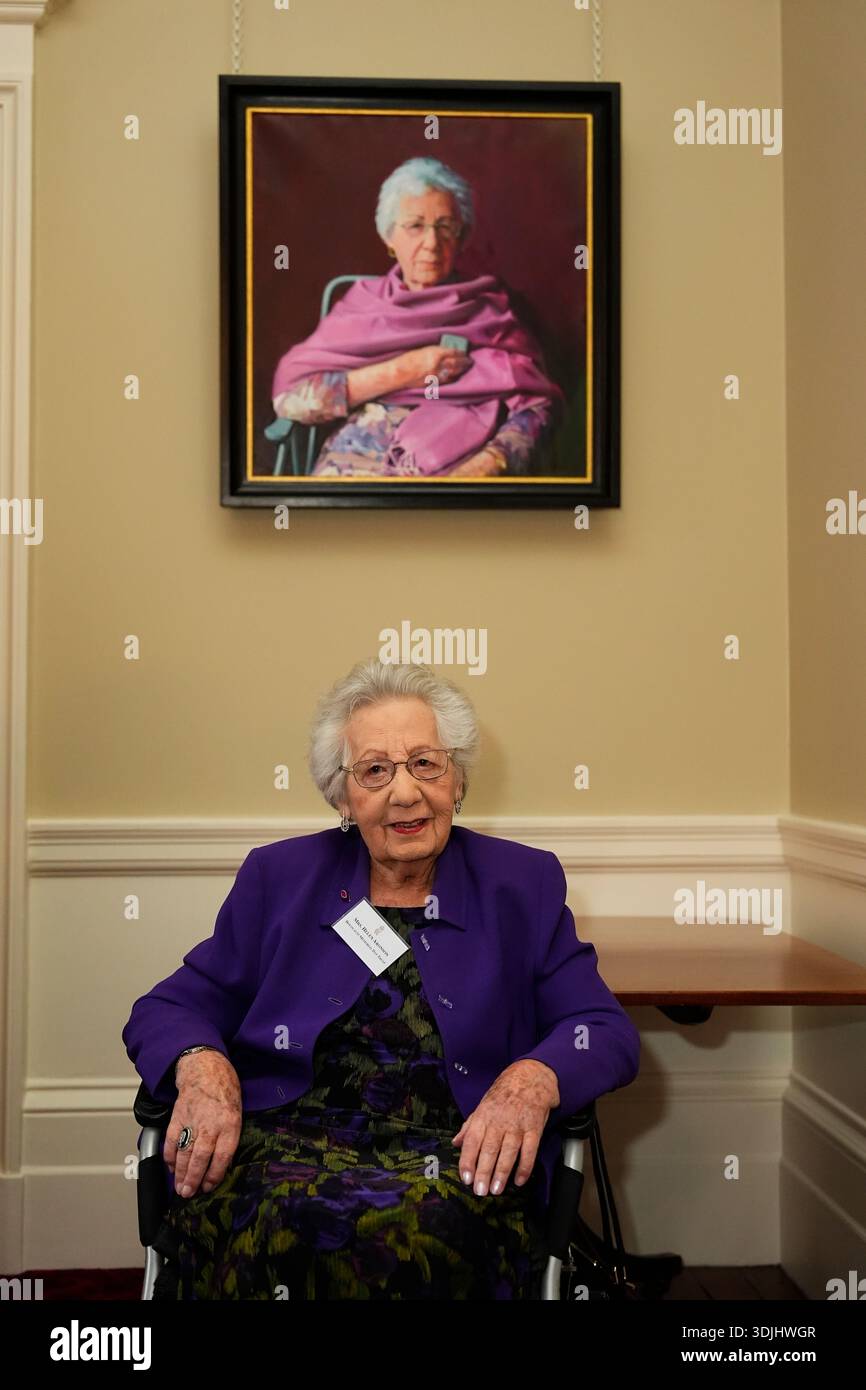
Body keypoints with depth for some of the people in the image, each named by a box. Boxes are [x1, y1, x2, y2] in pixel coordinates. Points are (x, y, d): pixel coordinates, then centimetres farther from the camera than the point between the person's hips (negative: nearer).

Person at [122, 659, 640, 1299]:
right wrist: (201, 1066, -10)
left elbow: (609, 1032, 8)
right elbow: (167, 1009, 14)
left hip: (452, 1157, 0)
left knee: (427, 1223, -37)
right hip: (284, 1142, 1)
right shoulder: (278, 878, 14)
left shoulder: (523, 885, 12)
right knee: (260, 1220, -36)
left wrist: (534, 1080, -15)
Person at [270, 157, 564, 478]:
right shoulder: (361, 302, 17)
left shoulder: (490, 310, 15)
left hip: (455, 466, 0)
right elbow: (288, 396, 4)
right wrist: (400, 373, -3)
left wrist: (485, 466, -15)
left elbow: (538, 403, 3)